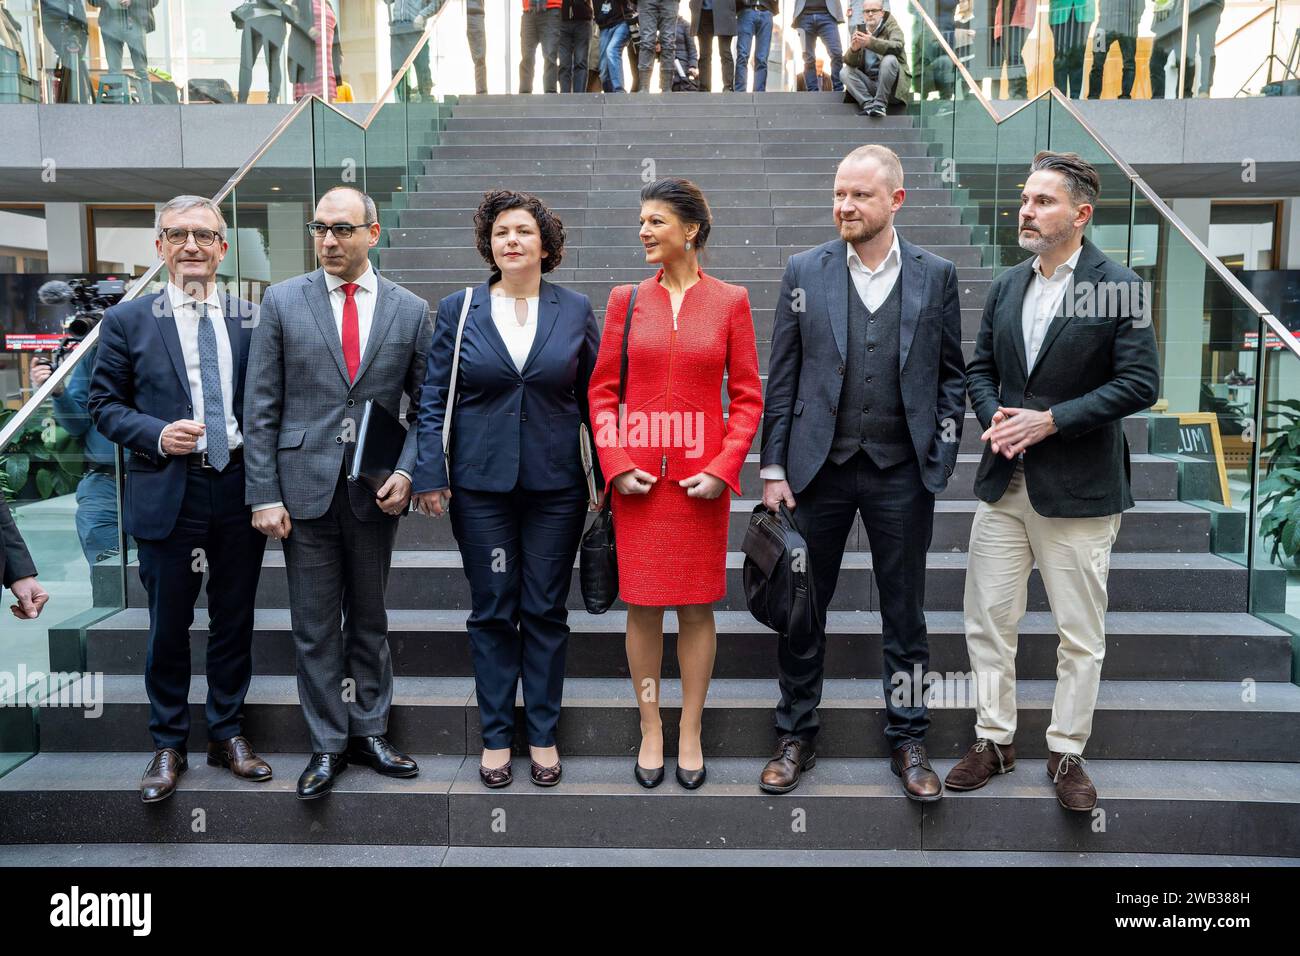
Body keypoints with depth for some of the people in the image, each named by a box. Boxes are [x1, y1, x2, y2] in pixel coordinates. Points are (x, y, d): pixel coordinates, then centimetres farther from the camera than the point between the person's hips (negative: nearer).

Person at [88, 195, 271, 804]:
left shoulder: (252, 319, 6)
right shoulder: (127, 320, 1)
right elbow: (103, 403, 3)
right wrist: (155, 434, -14)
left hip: (240, 488, 2)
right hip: (168, 495, -1)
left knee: (235, 621, 12)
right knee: (168, 628, 9)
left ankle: (228, 734, 29)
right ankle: (169, 745, 26)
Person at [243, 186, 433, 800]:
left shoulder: (410, 310, 4)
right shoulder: (283, 301, 2)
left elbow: (423, 408, 7)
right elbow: (260, 408, 0)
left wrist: (406, 472, -8)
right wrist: (264, 494, -6)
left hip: (375, 492, 1)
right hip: (305, 487, -1)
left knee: (369, 617, 13)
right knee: (314, 625, 6)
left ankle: (369, 732, 27)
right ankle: (328, 744, 20)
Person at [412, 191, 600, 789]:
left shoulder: (575, 311, 4)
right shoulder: (458, 310, 4)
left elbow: (594, 398, 6)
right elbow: (434, 400, 4)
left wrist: (609, 476, 3)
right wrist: (429, 475, -4)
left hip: (555, 486, 0)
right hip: (481, 486, 0)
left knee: (546, 612, 7)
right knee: (492, 612, 7)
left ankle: (543, 734, 22)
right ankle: (496, 735, 21)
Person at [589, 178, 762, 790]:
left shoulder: (729, 300, 2)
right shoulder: (627, 299, 5)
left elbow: (748, 396, 1)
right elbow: (602, 390, 5)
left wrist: (724, 468, -10)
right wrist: (615, 464, -6)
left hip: (702, 479, -1)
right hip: (638, 476, 1)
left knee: (697, 607, 7)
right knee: (642, 606, 6)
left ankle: (690, 734, 21)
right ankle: (650, 732, 21)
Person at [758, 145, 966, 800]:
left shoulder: (935, 275, 3)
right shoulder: (804, 271, 3)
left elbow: (952, 376, 7)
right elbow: (781, 378, 3)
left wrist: (940, 457, -2)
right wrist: (773, 468, -2)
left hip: (902, 473, 0)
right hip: (819, 468, 0)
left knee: (904, 612, 10)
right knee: (801, 607, 8)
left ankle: (907, 741, 26)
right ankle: (797, 736, 24)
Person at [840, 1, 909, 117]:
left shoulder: (892, 27, 3)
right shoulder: (861, 32, 11)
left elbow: (898, 46, -20)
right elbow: (848, 62, 2)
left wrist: (872, 42, -34)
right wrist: (853, 49, -22)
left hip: (891, 85, -3)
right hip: (869, 83, 3)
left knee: (889, 59, -30)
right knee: (845, 72, -15)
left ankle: (880, 104, -27)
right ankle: (868, 104, -26)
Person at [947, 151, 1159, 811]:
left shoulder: (1118, 286, -7)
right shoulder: (1006, 286, 9)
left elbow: (1140, 384, -12)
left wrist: (1050, 421, -17)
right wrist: (995, 418, -7)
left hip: (1078, 490, -5)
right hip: (1003, 483, 5)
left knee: (1080, 634, 7)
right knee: (988, 623, 9)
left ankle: (1067, 753, 22)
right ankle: (994, 740, 25)